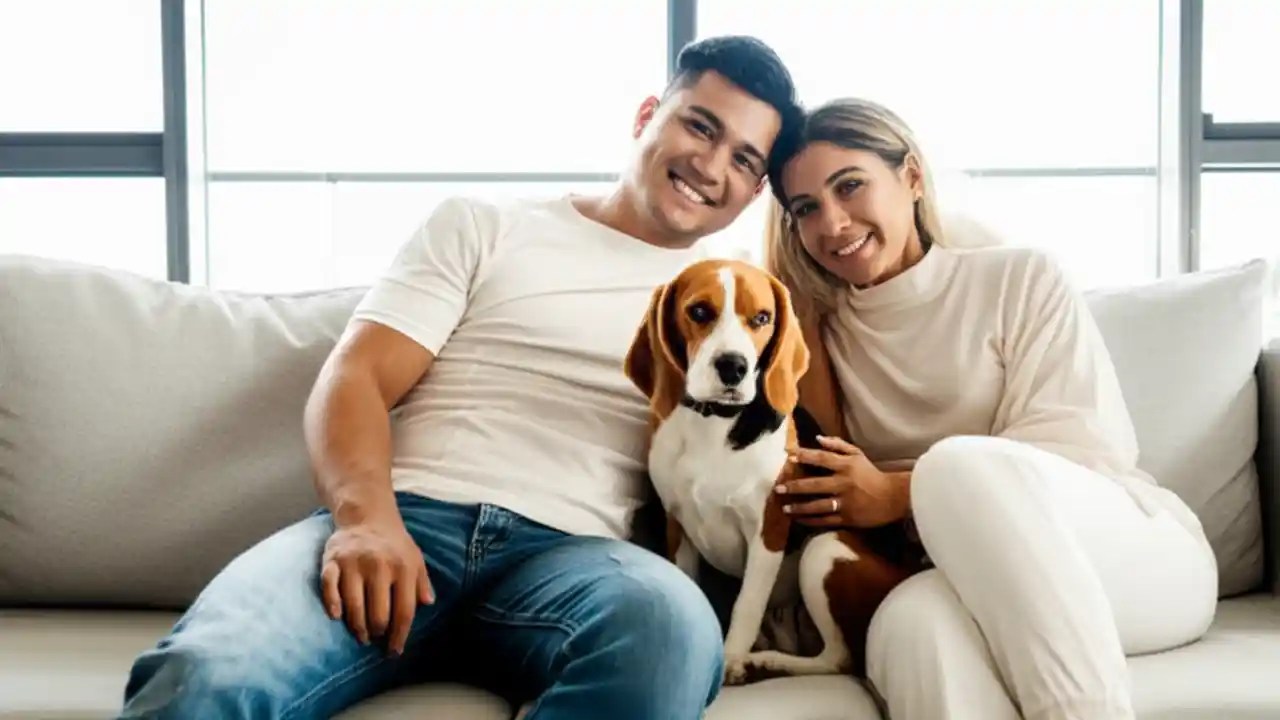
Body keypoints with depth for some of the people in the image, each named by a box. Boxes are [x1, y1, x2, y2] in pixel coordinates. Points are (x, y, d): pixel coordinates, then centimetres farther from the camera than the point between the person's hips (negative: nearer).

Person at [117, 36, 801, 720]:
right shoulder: (481, 226, 16)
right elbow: (354, 377, 5)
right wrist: (366, 517, -13)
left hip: (567, 551, 3)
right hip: (409, 518, -2)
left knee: (670, 627, -36)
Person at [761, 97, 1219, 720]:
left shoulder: (1020, 279, 4)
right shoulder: (820, 327, 15)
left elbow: (1085, 445, -7)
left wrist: (901, 494, -16)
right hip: (971, 582, 2)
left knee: (959, 464, -34)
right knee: (910, 619, -36)